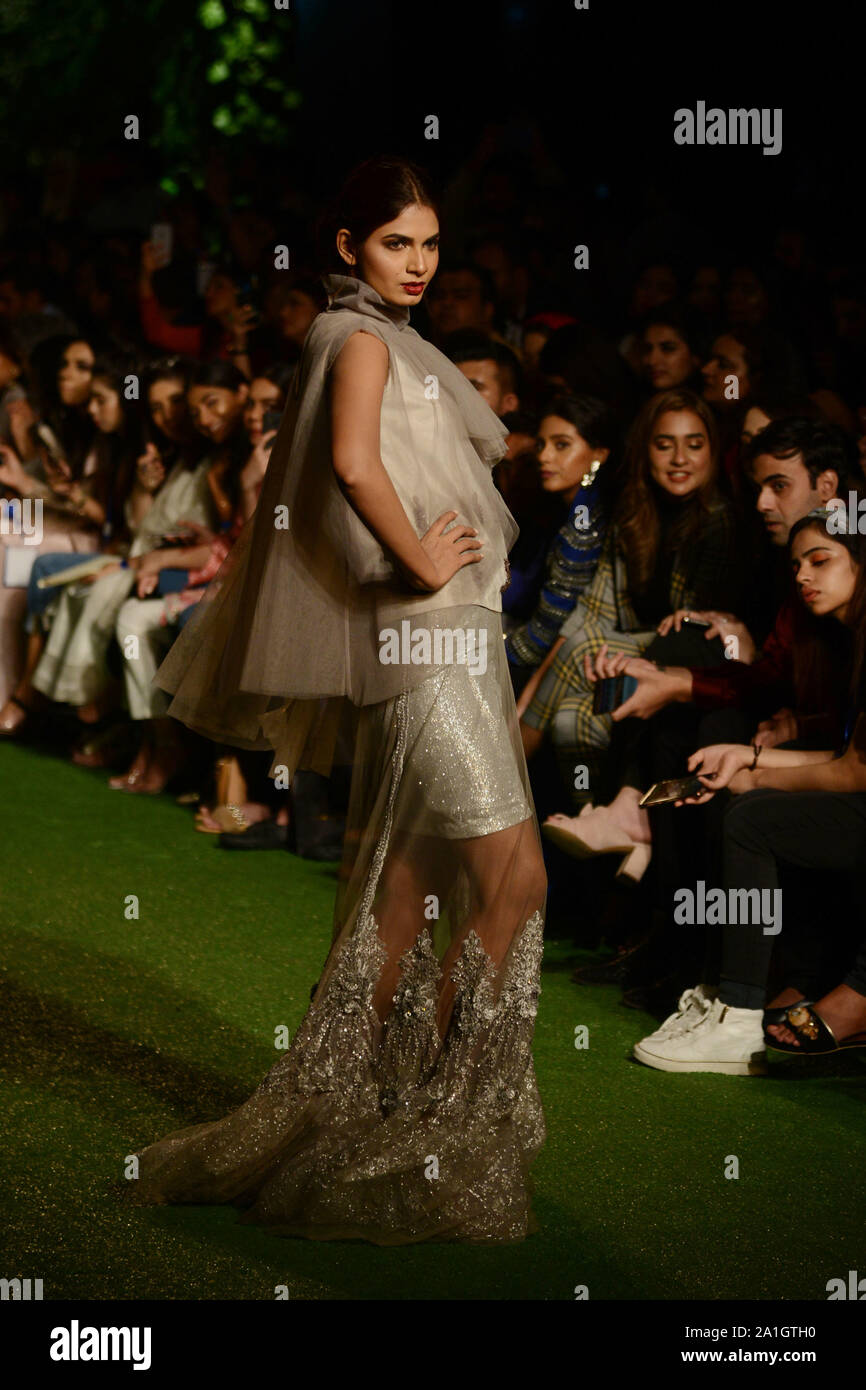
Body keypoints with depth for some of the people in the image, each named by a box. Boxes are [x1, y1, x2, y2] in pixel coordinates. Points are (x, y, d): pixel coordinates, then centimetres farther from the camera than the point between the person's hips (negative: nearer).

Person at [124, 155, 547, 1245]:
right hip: (421, 639, -9)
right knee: (514, 873, -12)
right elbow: (354, 463, -26)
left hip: (440, 639, 9)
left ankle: (362, 1116, 15)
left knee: (405, 891, 10)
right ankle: (433, 1121, -7)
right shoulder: (362, 339, -6)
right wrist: (423, 564, -17)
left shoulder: (389, 344, 22)